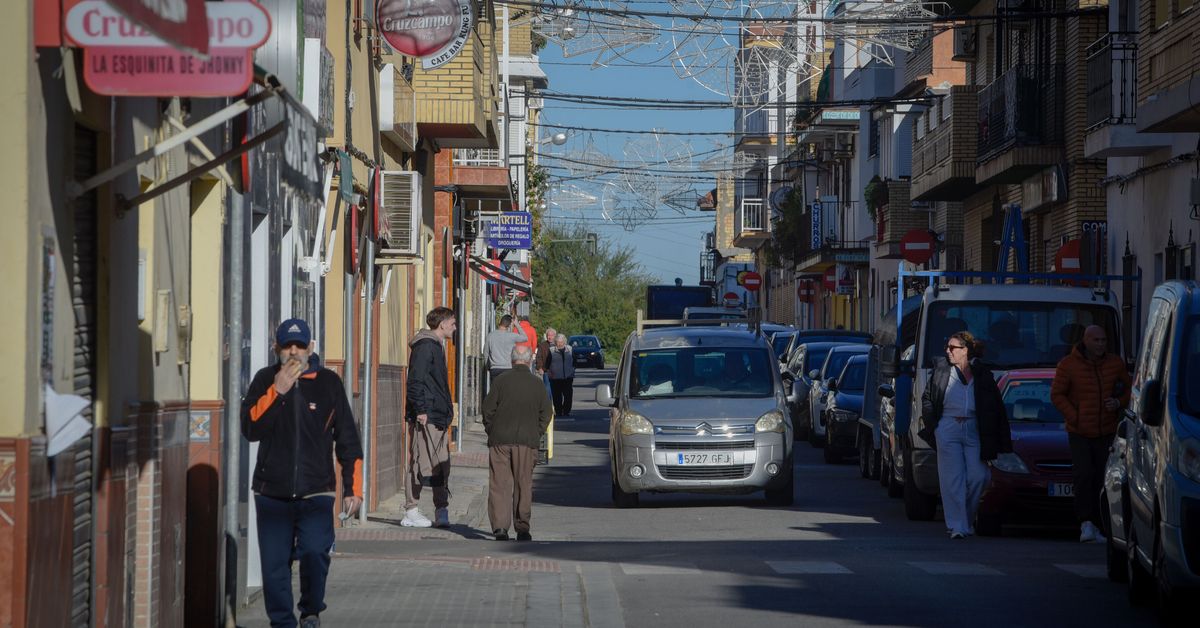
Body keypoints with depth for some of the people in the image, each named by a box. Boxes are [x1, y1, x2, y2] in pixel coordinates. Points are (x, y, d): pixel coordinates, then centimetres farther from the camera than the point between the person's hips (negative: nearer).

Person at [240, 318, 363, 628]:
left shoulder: (328, 382, 5)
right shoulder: (265, 380, 5)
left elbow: (348, 439, 8)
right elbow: (250, 429, -7)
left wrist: (352, 487, 4)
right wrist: (277, 391, -15)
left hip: (316, 490, -1)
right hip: (271, 492, 1)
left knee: (315, 551, -17)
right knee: (274, 562, 0)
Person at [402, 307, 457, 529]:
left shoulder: (437, 346, 20)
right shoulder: (425, 346, -12)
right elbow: (415, 381, -18)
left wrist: (448, 408, 21)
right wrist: (420, 410, -22)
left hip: (438, 416, 10)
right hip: (427, 417, -10)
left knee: (442, 464, 8)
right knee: (421, 462, -6)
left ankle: (441, 510, 10)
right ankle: (411, 512, -1)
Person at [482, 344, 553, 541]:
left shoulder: (501, 381, -2)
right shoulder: (537, 384, 2)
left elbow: (488, 409, -1)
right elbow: (545, 413, 4)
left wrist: (491, 432, 12)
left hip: (500, 439, -1)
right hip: (526, 440, 1)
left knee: (499, 484, 2)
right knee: (523, 484, 9)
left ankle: (500, 526, -8)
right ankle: (522, 528, 10)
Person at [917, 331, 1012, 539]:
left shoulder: (982, 374, 6)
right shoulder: (941, 370, 8)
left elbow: (995, 407, 6)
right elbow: (927, 398, 15)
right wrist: (929, 423, 3)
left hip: (974, 430, 0)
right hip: (948, 430, 0)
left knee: (978, 477, -4)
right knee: (952, 479, -4)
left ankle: (967, 518, 18)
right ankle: (957, 526, -1)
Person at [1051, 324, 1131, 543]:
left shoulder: (1115, 363, 7)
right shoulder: (1068, 365, -3)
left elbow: (1129, 389, 16)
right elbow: (1057, 394, 0)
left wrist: (1119, 402, -6)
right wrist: (1074, 417, -11)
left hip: (1107, 432, 3)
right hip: (1079, 432, -3)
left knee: (1102, 479, 1)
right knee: (1083, 475, -16)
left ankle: (1095, 525, 9)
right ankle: (1085, 523, -13)